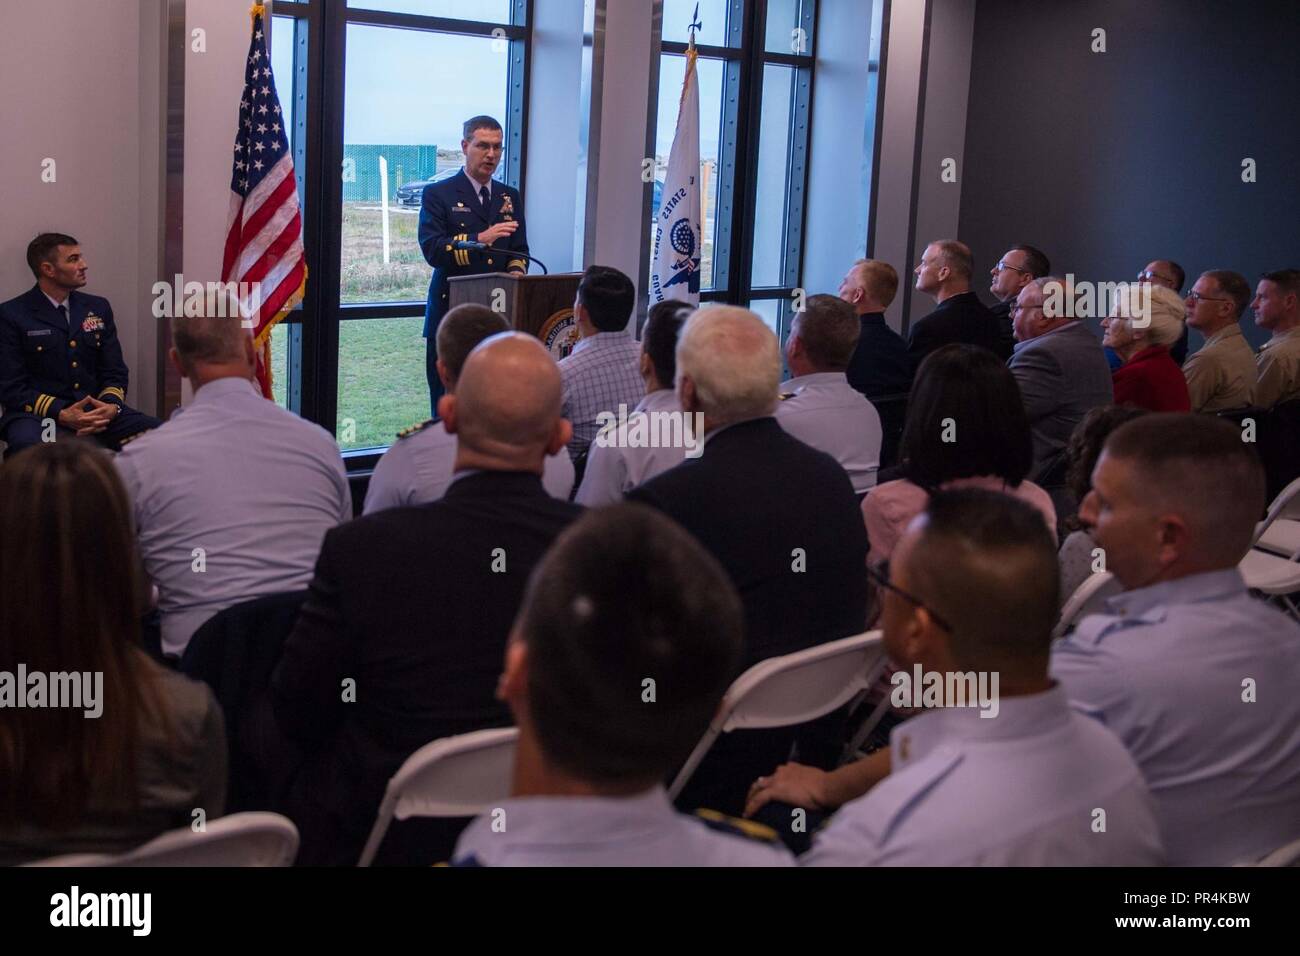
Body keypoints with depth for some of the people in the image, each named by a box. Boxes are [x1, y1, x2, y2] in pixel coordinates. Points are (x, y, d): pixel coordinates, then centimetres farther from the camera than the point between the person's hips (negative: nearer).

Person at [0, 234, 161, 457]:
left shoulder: (98, 307, 15)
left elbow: (115, 372, 13)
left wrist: (111, 406, -10)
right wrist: (61, 414, -19)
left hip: (98, 411, 5)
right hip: (39, 414, -4)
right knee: (30, 443, -40)